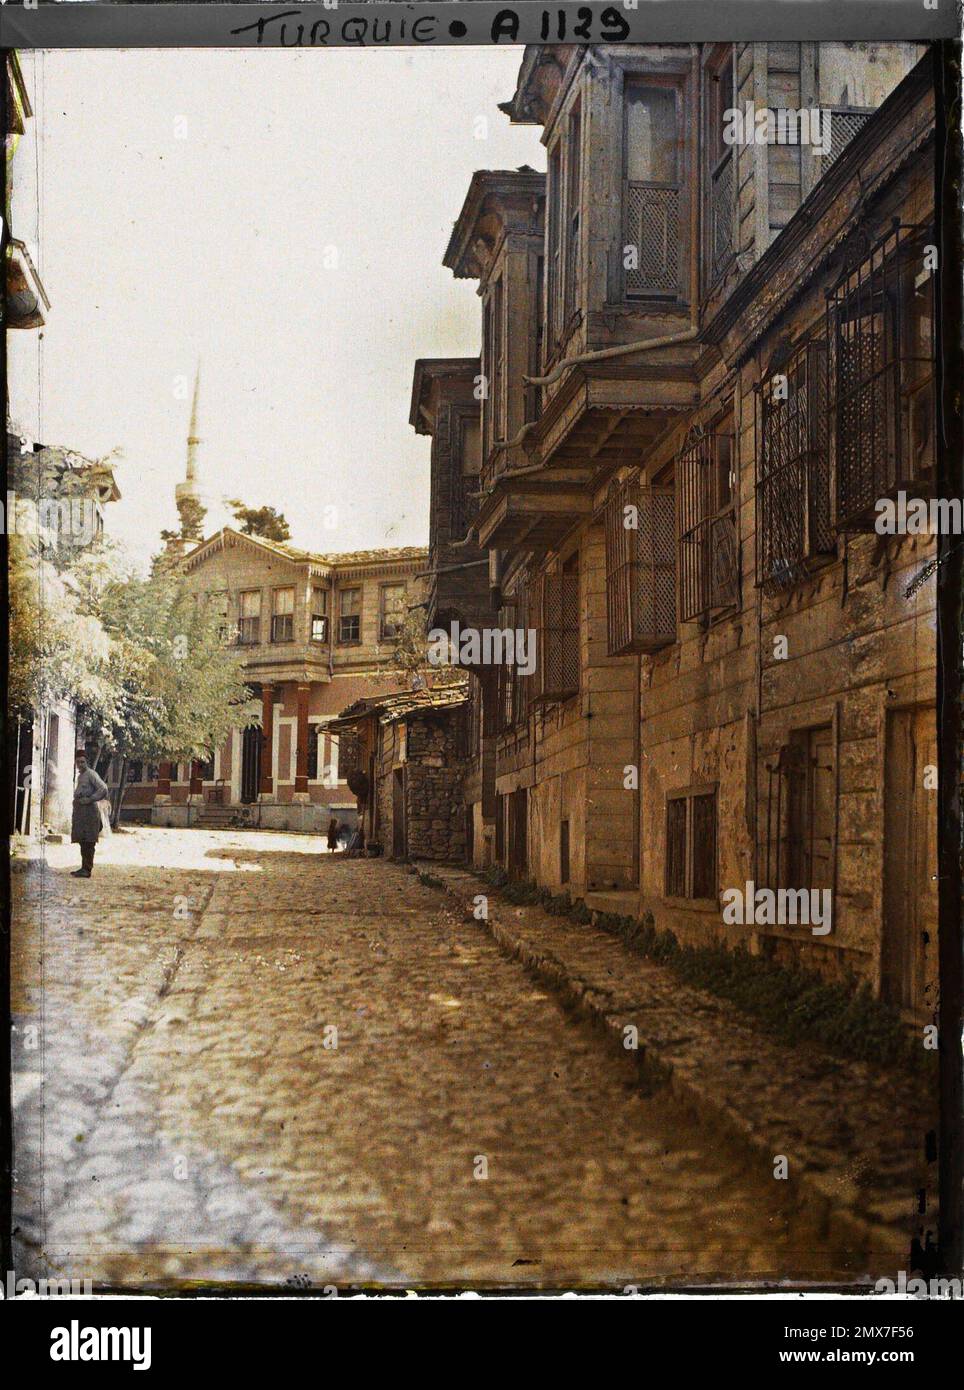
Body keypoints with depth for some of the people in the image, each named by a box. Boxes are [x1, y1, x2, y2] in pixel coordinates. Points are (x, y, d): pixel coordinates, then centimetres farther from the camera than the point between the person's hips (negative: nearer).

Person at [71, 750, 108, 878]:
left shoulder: (90, 774, -8)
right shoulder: (79, 776, 20)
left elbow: (103, 789, -18)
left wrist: (89, 799, -18)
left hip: (89, 810, -9)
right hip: (80, 812, 9)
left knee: (88, 842, -9)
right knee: (82, 841, 11)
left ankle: (87, 869, -11)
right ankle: (84, 868, 16)